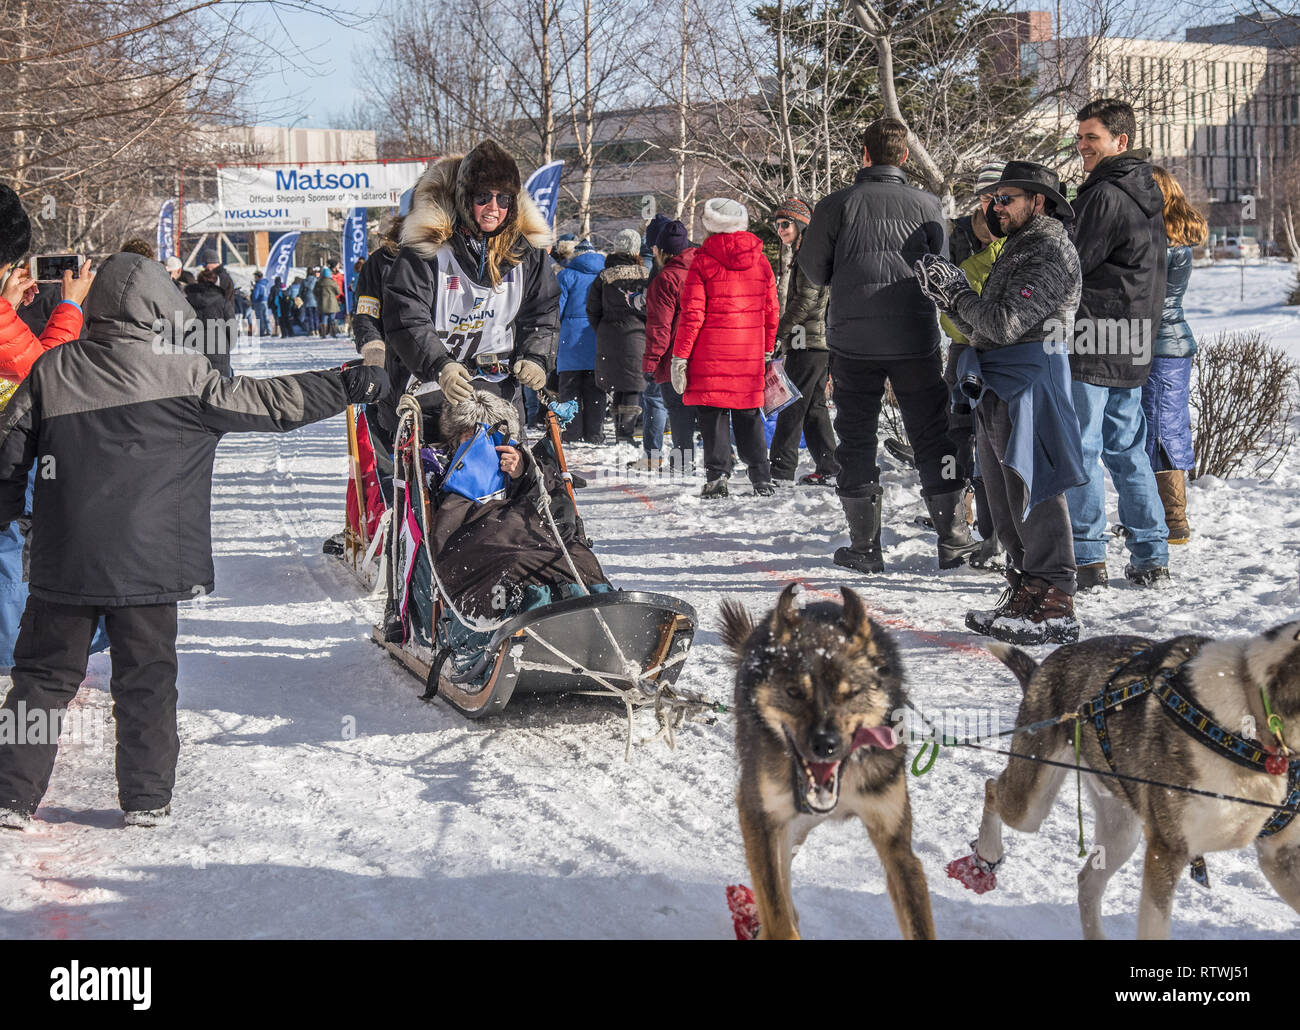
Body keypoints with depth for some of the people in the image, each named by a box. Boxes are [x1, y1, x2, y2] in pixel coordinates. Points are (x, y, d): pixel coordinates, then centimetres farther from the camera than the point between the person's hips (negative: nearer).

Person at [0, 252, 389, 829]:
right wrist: (350, 386, 5)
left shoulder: (52, 370, 1)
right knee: (147, 677, 10)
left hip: (64, 560, 2)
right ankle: (147, 798, 14)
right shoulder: (178, 373, -7)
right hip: (146, 560, -2)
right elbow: (269, 403, -2)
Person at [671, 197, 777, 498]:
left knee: (712, 415, 2)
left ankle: (717, 476, -4)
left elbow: (691, 315, -9)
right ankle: (761, 479, 11)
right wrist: (768, 351, 21)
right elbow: (771, 313, 11)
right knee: (749, 415, 12)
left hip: (711, 354, -4)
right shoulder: (760, 261, 7)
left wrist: (680, 357, -5)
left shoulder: (703, 262, -6)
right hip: (750, 354, 4)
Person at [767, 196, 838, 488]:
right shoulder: (794, 254, 21)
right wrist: (784, 335, 19)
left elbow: (807, 299, -17)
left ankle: (781, 469, -10)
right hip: (803, 341, 10)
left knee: (792, 405, -10)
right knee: (813, 405, 10)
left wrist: (780, 332, -16)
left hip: (810, 340, -10)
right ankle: (827, 469, 12)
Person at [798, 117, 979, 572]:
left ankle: (864, 546, 9)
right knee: (932, 435, 10)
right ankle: (953, 539, 9)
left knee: (856, 439, 9)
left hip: (852, 340, -1)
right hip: (914, 339, 1)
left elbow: (814, 270, 2)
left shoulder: (837, 204, -2)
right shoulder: (926, 204, 1)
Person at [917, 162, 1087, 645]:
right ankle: (1025, 595, 20)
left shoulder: (1051, 252, -10)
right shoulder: (1018, 247, 23)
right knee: (1007, 501, 13)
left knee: (1033, 496, -11)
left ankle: (1054, 608, -10)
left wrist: (957, 293, -7)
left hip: (1027, 386, -11)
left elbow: (1006, 324, -19)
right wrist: (948, 297, 6)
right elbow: (984, 327, 21)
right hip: (998, 388, 11)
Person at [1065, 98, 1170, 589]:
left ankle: (1087, 559, -4)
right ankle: (1151, 557, 15)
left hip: (1092, 340, -9)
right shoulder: (1146, 191, 16)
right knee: (1127, 447, 14)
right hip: (1132, 345, 9)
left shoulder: (1106, 195, -15)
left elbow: (1074, 265, -15)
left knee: (1078, 449, -4)